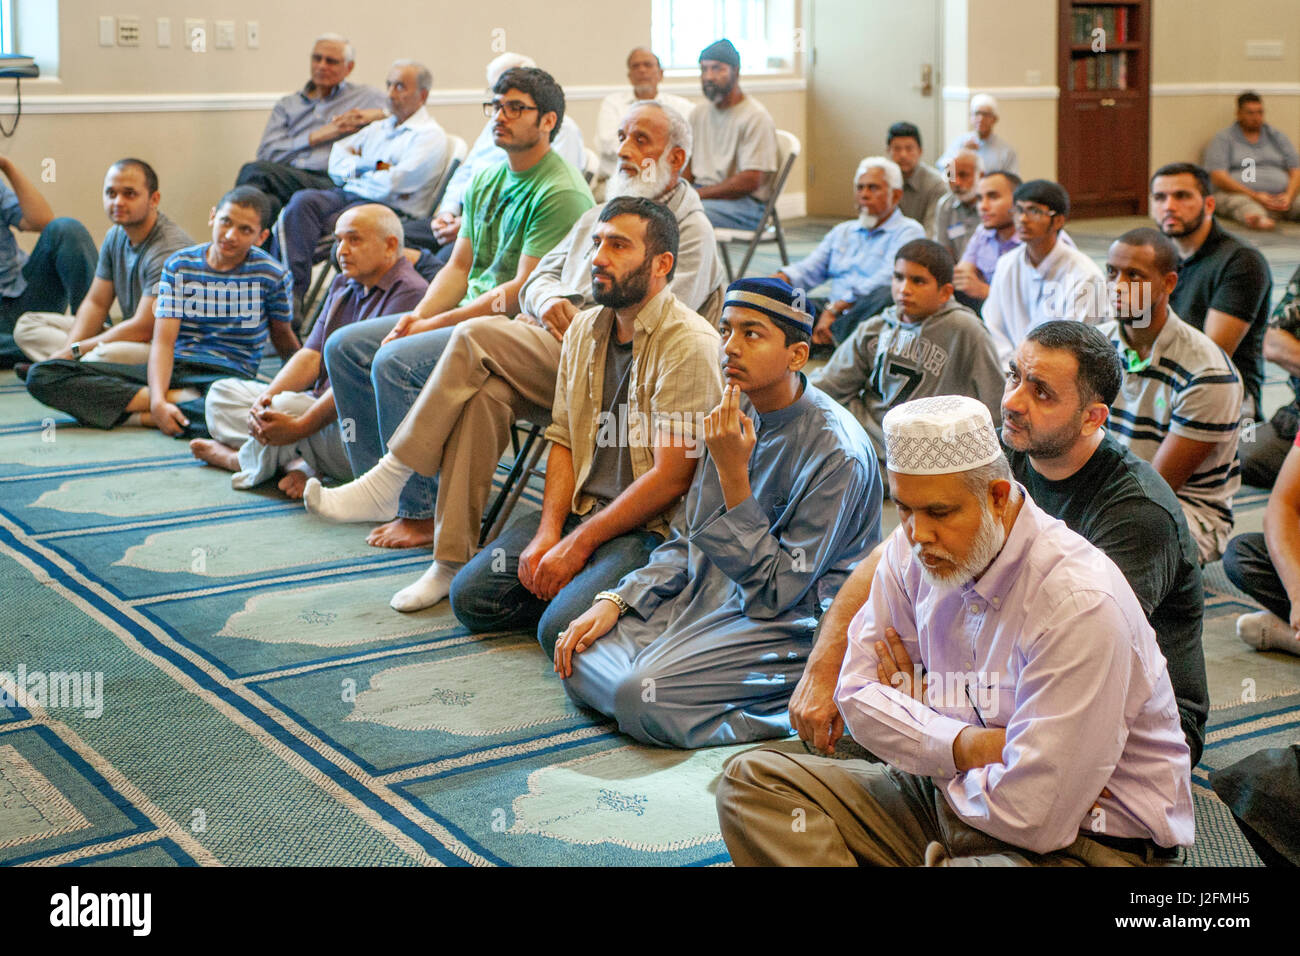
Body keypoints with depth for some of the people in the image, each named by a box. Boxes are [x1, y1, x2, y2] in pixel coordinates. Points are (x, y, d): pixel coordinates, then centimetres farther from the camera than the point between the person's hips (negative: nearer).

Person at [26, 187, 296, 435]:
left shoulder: (272, 276, 1)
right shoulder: (179, 265, 5)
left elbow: (285, 342, 17)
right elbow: (163, 340, -5)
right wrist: (158, 400, -21)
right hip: (171, 370, 4)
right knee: (41, 375, -14)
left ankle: (140, 417, -26)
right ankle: (180, 400, -22)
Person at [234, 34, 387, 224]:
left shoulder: (365, 96, 21)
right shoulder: (288, 103, 28)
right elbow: (267, 152, 12)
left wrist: (376, 114, -3)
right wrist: (318, 136, 1)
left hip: (334, 184, -4)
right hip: (287, 176, 4)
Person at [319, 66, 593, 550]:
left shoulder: (561, 193, -15)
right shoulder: (486, 181, 15)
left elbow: (524, 290, -19)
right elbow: (459, 266, 16)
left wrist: (439, 323, -17)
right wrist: (418, 314, -3)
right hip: (468, 315, 10)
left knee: (396, 361, -28)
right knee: (344, 345, 2)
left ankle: (423, 513, -19)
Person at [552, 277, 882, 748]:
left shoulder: (839, 454, -20)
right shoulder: (736, 415, 3)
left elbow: (779, 591, -19)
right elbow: (687, 539, 12)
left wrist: (733, 474, -24)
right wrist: (615, 601, -1)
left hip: (789, 623, -8)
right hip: (707, 594, 8)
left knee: (643, 696, -26)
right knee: (580, 659, -7)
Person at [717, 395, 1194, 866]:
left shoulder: (1081, 606, -26)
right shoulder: (912, 551, -3)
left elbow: (1033, 818, -26)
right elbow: (859, 692, 2)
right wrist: (971, 746, -16)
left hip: (1075, 840, -9)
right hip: (948, 793, 9)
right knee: (752, 778, -5)